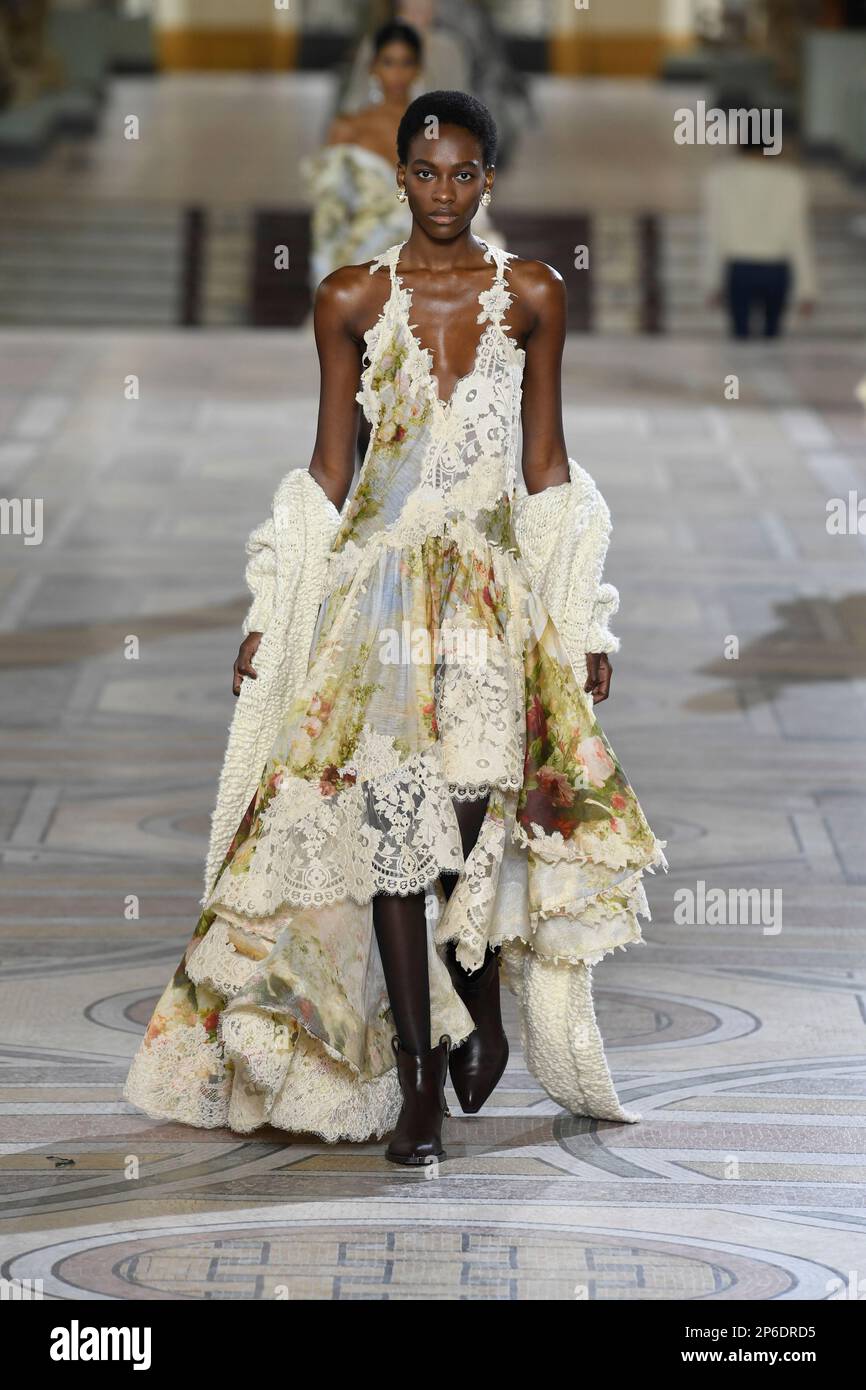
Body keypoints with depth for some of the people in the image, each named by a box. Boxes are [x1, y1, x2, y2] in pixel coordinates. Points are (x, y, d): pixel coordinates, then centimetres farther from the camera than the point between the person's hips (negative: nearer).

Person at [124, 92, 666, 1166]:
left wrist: (584, 624, 8)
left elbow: (547, 463, 10)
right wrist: (271, 617, 6)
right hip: (379, 576, 1)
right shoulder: (351, 300, 6)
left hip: (496, 579, 0)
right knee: (389, 815, -6)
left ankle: (482, 1010, 11)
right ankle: (417, 1075, 1)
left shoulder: (532, 295, 7)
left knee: (479, 806, -17)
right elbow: (328, 468, 9)